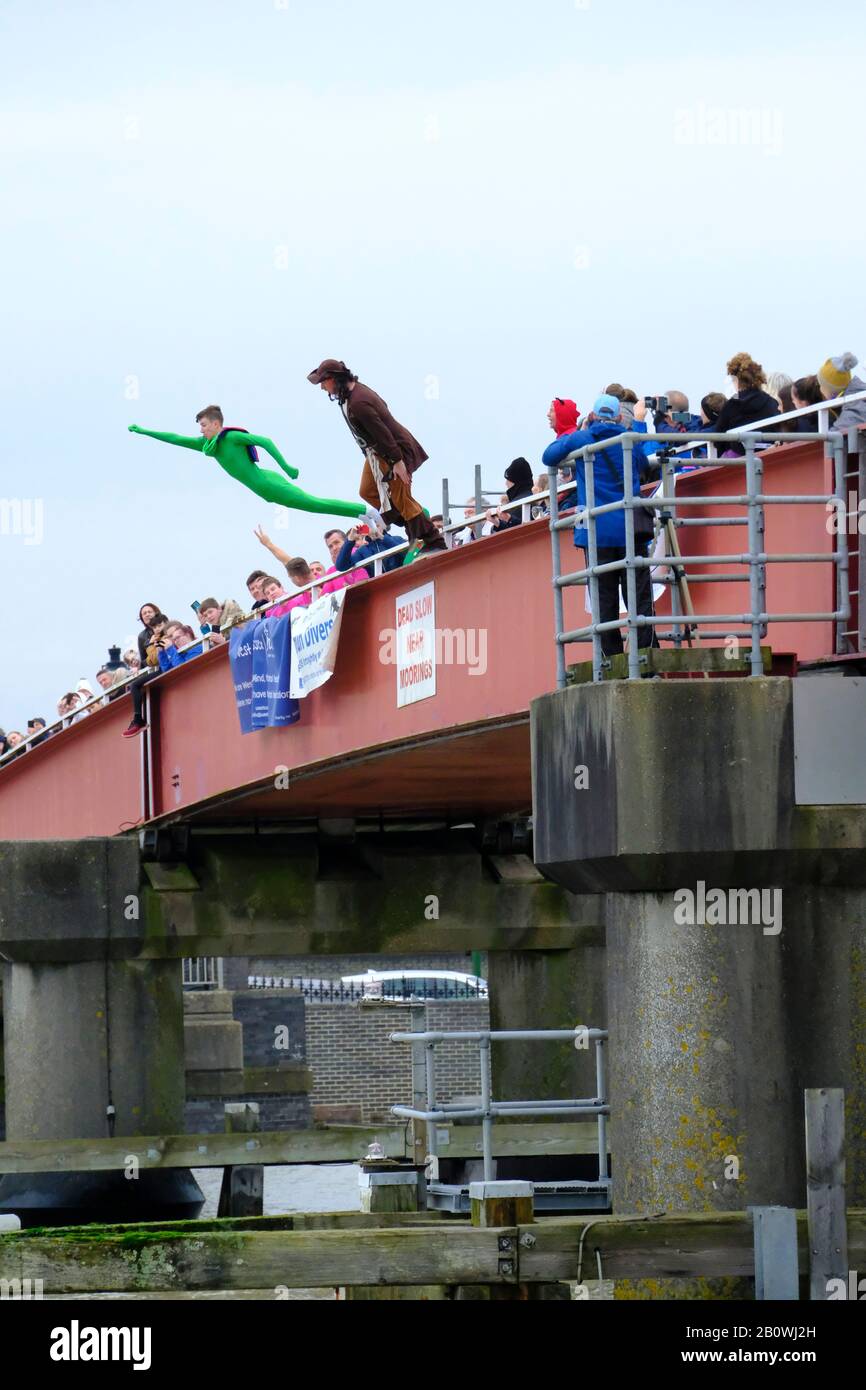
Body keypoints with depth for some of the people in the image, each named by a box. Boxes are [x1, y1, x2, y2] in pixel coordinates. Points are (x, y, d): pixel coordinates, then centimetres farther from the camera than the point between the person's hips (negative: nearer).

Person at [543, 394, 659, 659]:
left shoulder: (580, 439, -1)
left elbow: (549, 456, 11)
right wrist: (639, 422, 39)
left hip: (597, 530, -1)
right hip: (630, 528, 1)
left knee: (604, 600, 2)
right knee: (640, 597, 2)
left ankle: (613, 660, -2)